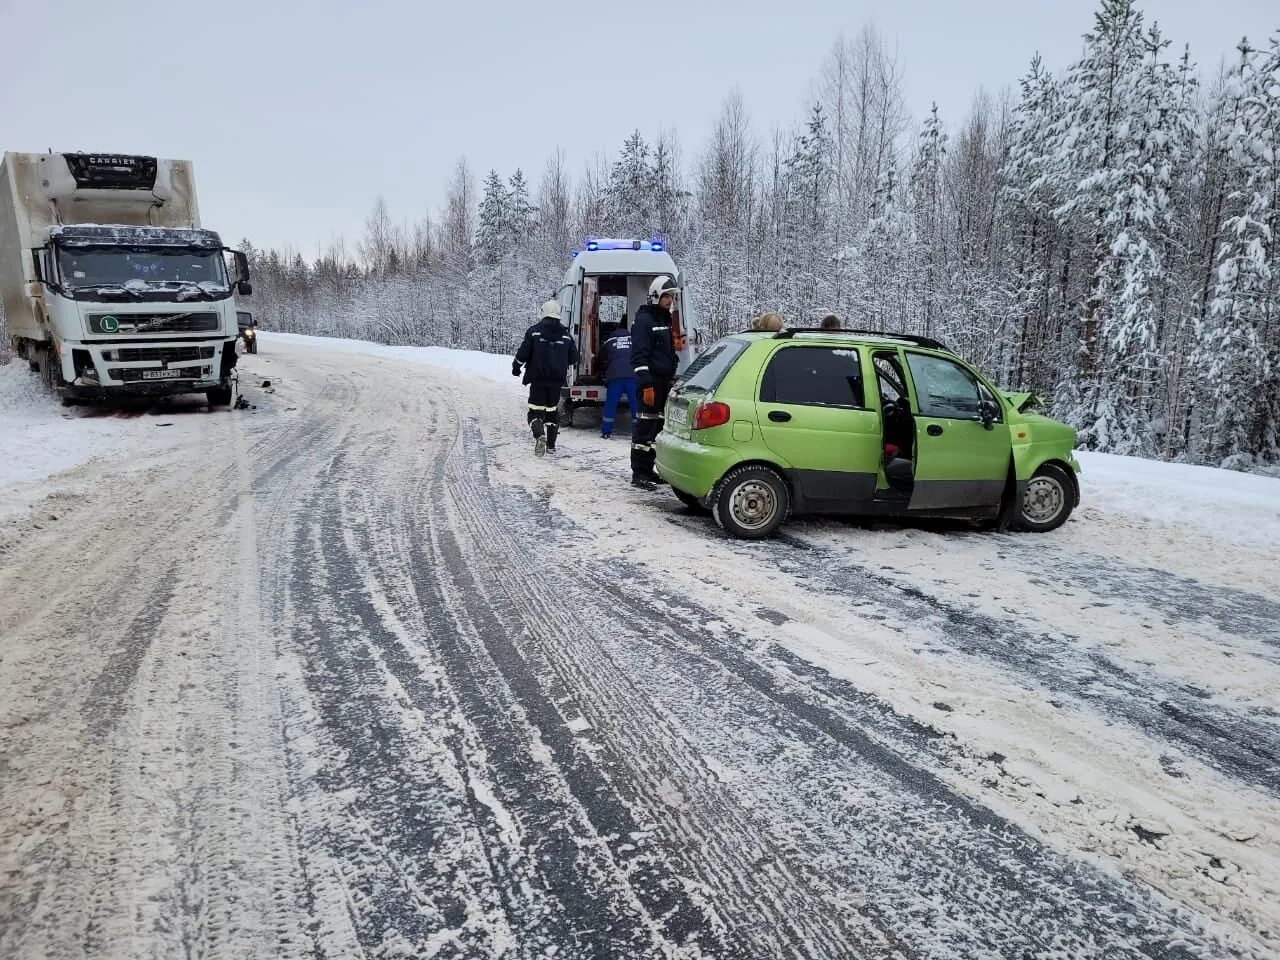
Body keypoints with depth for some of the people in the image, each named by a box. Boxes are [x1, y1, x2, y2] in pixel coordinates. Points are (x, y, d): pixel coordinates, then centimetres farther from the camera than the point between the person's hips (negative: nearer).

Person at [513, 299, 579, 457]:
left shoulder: (534, 331, -5)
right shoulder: (566, 335, 5)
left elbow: (523, 353, -6)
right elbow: (574, 358, 11)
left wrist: (516, 367, 12)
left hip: (538, 379, -3)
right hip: (557, 380, 3)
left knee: (536, 410, 1)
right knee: (552, 410, 16)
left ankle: (539, 435, -25)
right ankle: (551, 444, 16)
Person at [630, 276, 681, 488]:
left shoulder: (665, 320, 20)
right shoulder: (644, 321, -9)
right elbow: (639, 357, -17)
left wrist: (672, 379, 23)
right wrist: (646, 385, -23)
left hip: (665, 383, 9)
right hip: (651, 383, -9)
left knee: (657, 427, 11)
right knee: (645, 427, -8)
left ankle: (648, 469, 18)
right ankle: (639, 473, -4)